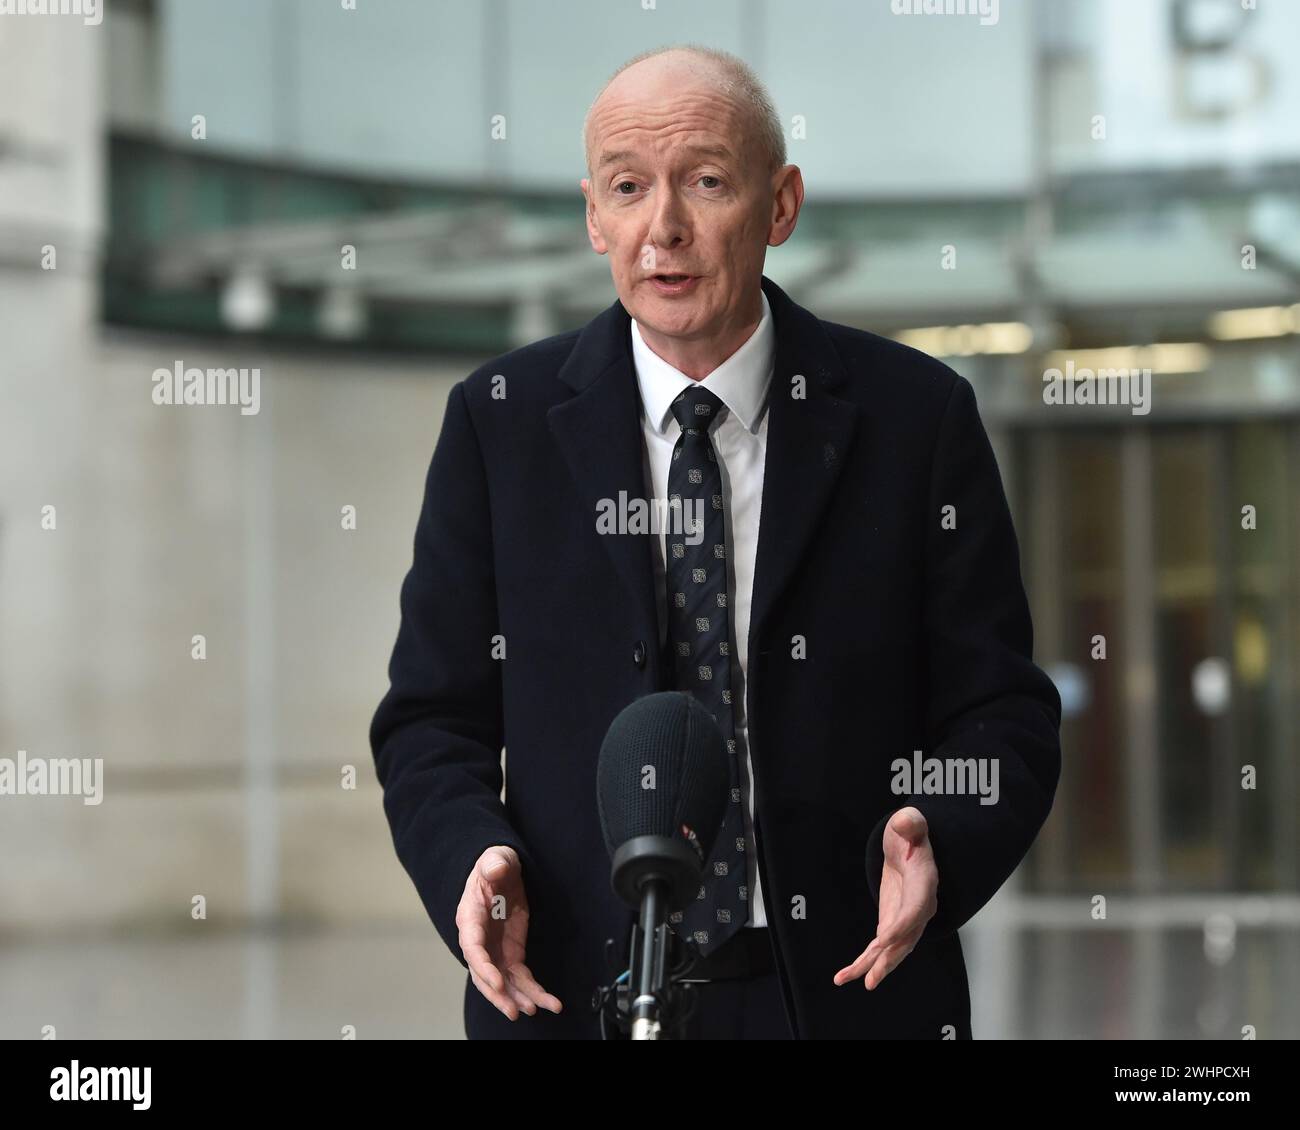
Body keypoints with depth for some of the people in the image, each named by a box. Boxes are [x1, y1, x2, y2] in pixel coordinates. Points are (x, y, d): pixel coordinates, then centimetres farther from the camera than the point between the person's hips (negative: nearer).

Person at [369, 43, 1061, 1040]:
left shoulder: (916, 416, -3)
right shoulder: (499, 422, 0)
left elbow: (1000, 713, -2)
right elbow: (433, 720, 2)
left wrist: (936, 845, -22)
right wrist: (471, 858, -18)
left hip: (847, 995, 0)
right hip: (571, 995, 1)